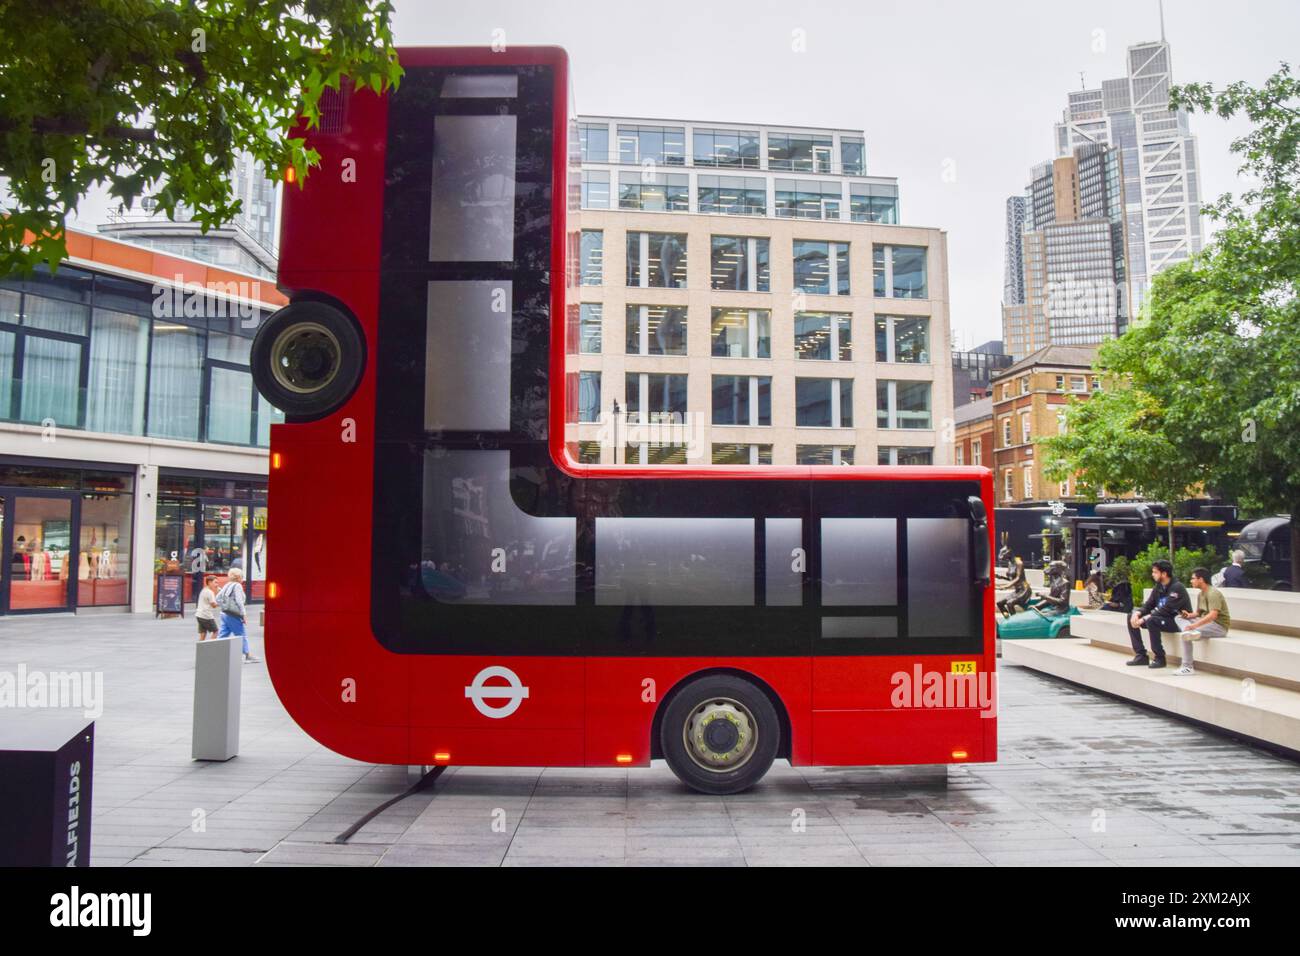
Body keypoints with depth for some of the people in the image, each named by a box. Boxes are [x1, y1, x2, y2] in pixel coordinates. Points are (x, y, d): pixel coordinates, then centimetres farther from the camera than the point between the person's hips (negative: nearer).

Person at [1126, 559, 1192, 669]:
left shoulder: (1177, 587, -19)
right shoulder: (1158, 587, 7)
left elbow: (1165, 610, -26)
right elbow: (1148, 605, 6)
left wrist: (1144, 619, -27)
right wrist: (1137, 613, -15)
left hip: (1178, 622, -9)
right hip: (1163, 618, 9)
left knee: (1151, 621, -35)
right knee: (1131, 617, -1)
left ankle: (1159, 658, -19)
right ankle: (1141, 655, -2)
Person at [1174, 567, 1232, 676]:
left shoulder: (1213, 593, -18)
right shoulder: (1200, 593, 12)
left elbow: (1213, 615, -31)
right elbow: (1198, 612, 18)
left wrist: (1194, 625, -37)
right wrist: (1190, 615, -5)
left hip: (1219, 626, -10)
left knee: (1184, 636, -24)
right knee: (1179, 618, 0)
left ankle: (1187, 667, -17)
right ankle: (1191, 632, -29)